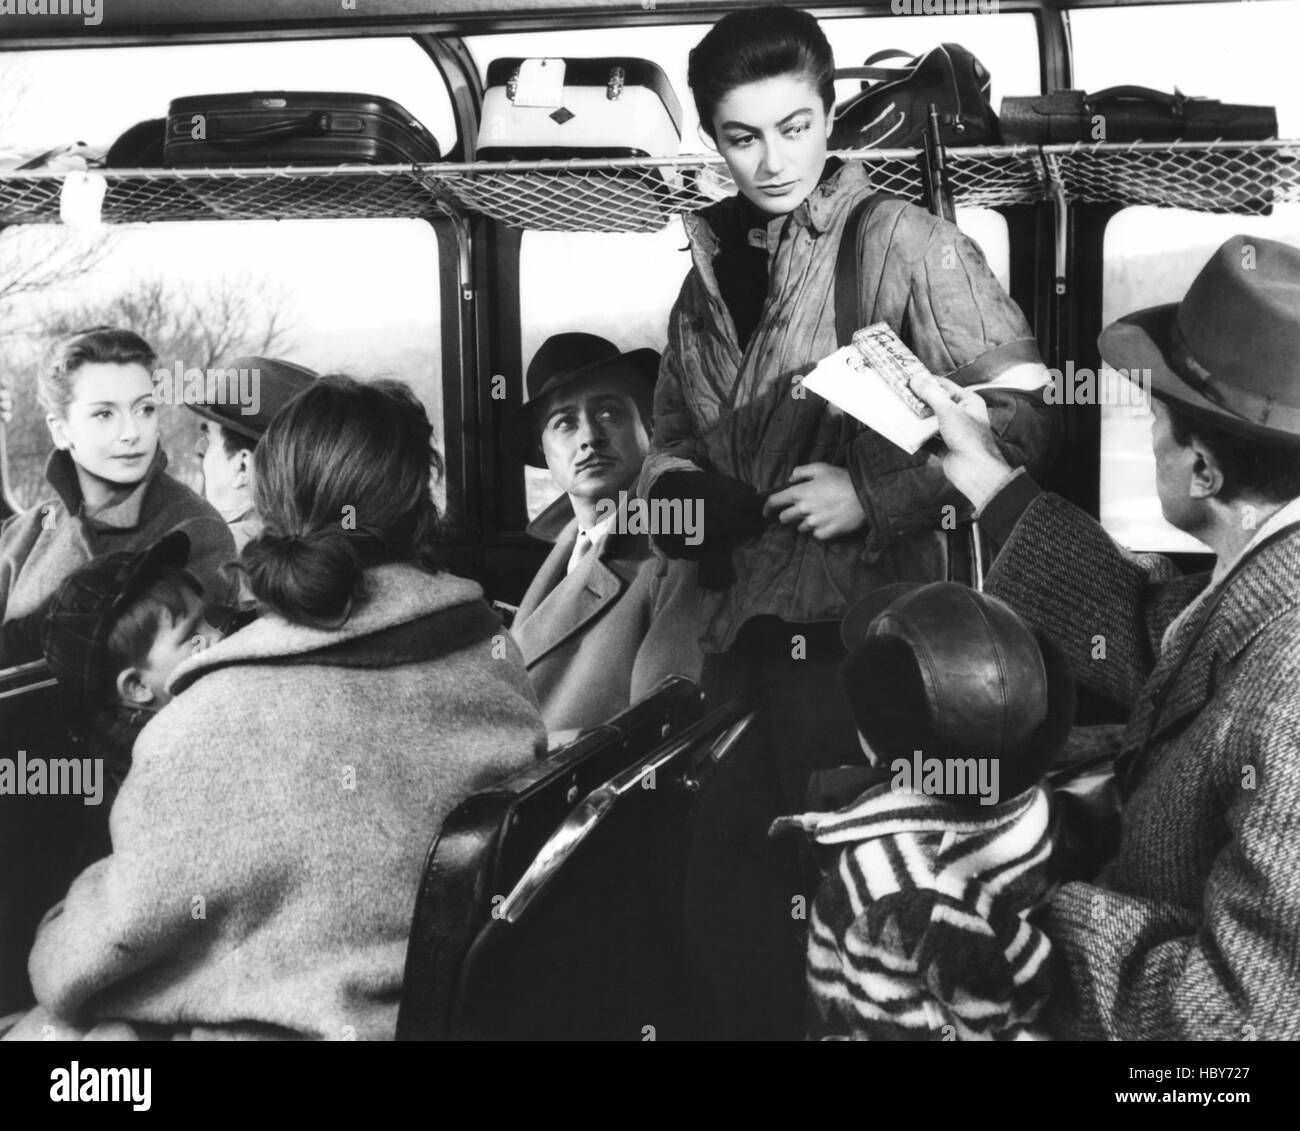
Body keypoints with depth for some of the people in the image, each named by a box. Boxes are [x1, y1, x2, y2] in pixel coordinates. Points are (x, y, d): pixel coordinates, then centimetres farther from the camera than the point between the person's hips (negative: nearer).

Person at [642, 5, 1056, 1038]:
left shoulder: (901, 243, -6)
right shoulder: (713, 268, 13)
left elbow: (1025, 411, -9)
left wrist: (875, 491, -18)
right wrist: (676, 486, 1)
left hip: (855, 632, -6)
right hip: (739, 634, 6)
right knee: (727, 906, 15)